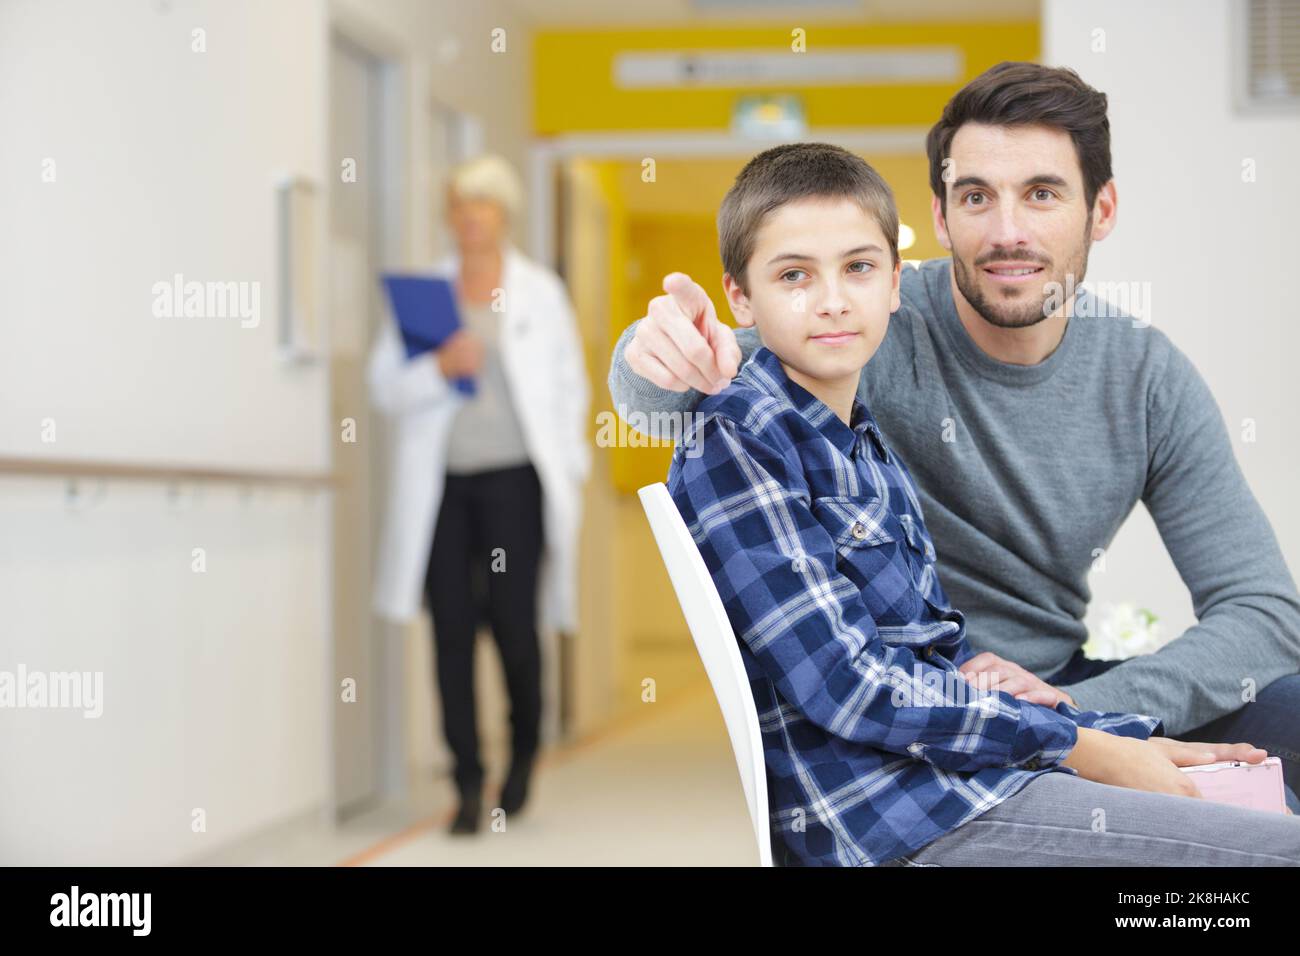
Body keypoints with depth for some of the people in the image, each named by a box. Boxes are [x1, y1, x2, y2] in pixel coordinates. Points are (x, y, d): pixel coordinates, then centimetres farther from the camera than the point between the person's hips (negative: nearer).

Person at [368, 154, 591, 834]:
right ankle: (468, 784, 9)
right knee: (452, 634, 0)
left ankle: (525, 749, 23)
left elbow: (570, 386, 9)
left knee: (513, 625, -5)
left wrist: (568, 471, 3)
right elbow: (385, 386, 3)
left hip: (515, 477, -1)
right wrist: (438, 368, -15)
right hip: (440, 482, 1)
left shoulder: (541, 292, 7)